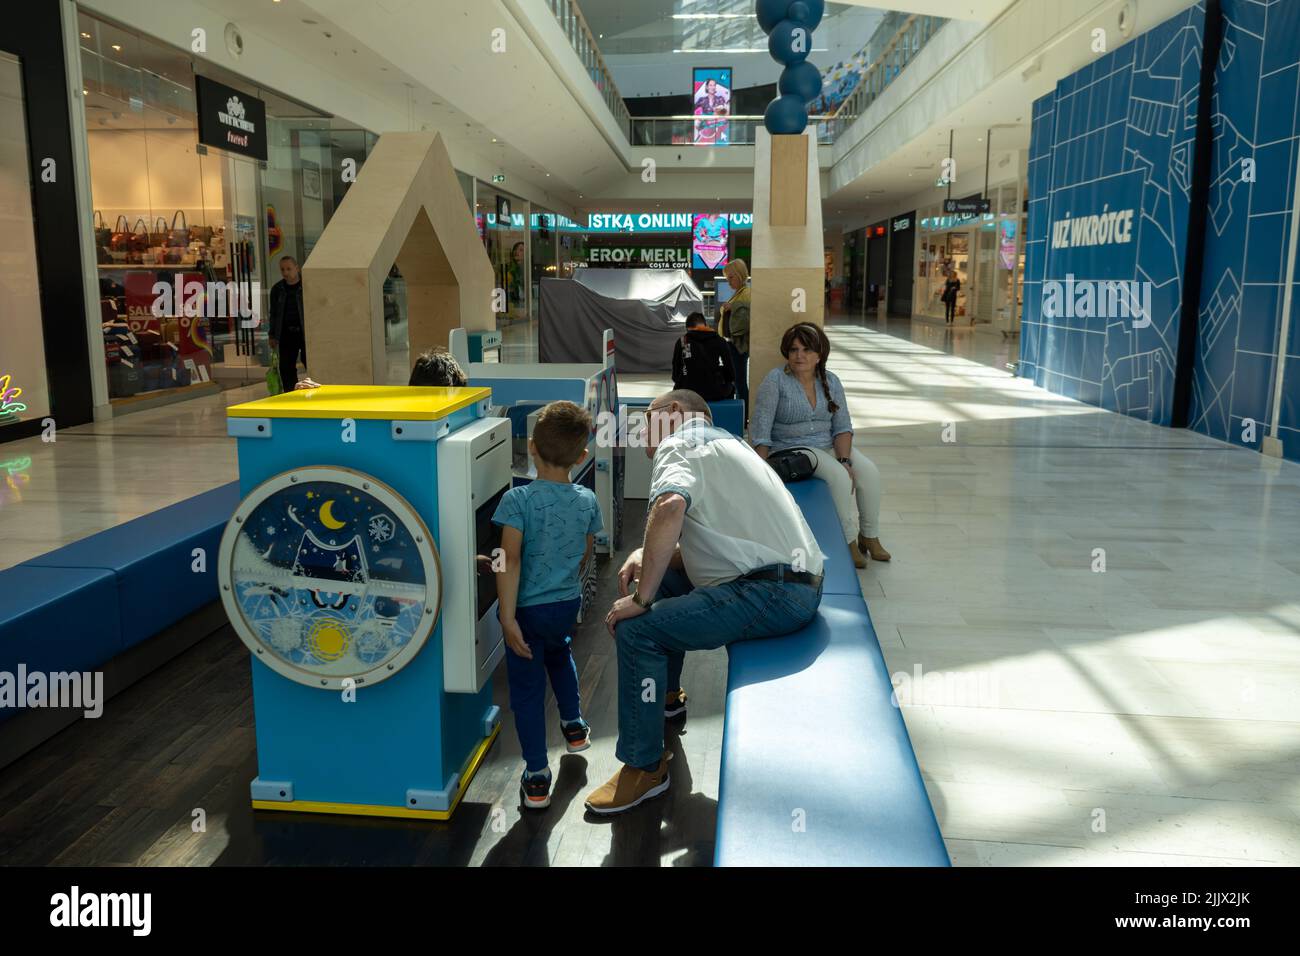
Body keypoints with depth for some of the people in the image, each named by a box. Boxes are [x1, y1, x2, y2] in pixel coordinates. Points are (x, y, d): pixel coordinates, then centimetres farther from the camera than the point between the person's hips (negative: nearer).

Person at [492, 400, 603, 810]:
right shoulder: (587, 500, -5)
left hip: (529, 608, -5)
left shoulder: (518, 500, -19)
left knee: (527, 689, 6)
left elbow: (510, 560, -24)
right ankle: (574, 726, 49)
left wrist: (508, 617, -22)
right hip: (568, 604, 5)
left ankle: (536, 778, 11)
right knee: (559, 654, 34)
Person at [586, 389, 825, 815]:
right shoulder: (727, 443, 26)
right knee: (666, 577, 25)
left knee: (637, 630, -14)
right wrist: (647, 556, 9)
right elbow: (704, 546, 26)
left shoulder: (679, 443, -4)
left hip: (771, 593, -11)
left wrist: (641, 599, -20)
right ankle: (666, 695, 37)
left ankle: (644, 768, -2)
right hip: (796, 585, 11)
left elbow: (670, 507, -28)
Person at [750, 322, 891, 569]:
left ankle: (870, 536, -1)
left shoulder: (831, 381, 6)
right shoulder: (776, 380, -8)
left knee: (869, 471, -17)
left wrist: (844, 459, -15)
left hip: (830, 446, 5)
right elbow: (760, 430, -13)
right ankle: (849, 541, -15)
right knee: (839, 476, -28)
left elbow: (842, 426, 3)